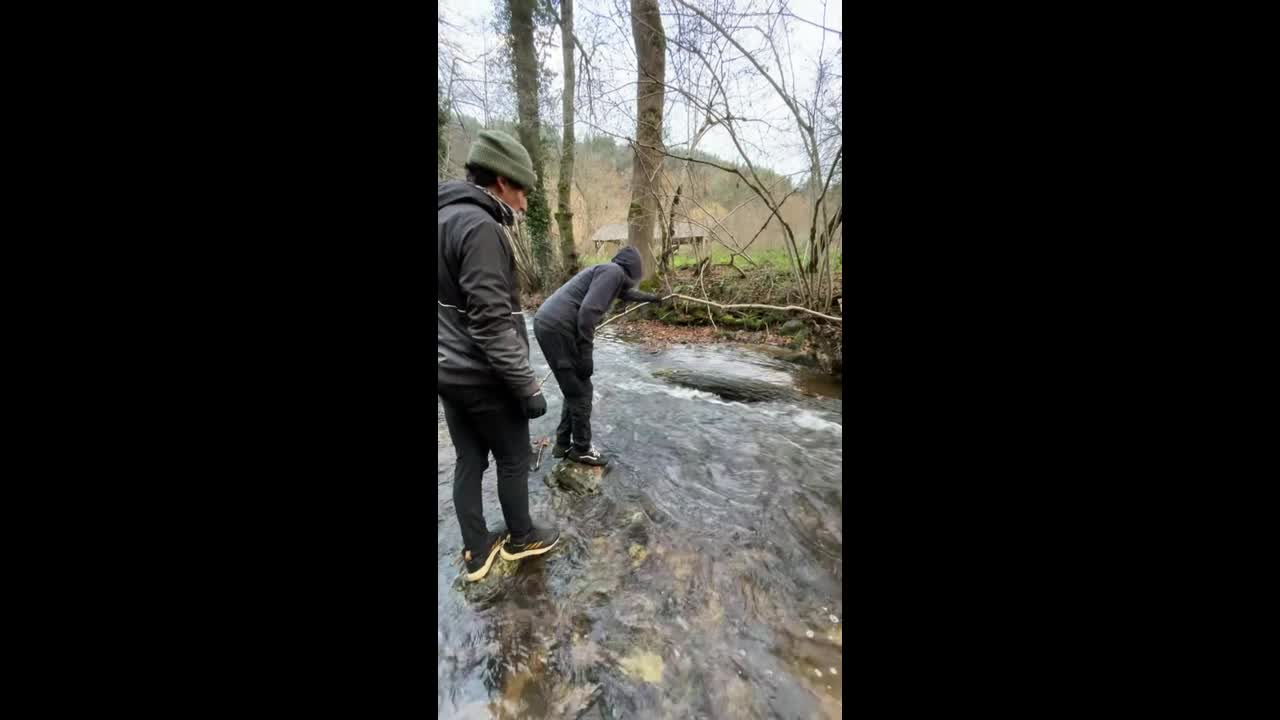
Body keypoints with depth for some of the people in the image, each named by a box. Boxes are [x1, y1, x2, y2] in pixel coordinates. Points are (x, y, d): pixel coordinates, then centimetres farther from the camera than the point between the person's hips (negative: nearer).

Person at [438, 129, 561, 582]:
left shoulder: (447, 218, 11)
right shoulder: (479, 227, -21)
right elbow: (491, 324, -26)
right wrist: (527, 386, -20)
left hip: (450, 372, 9)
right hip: (483, 377, -9)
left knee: (469, 461, 17)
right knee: (514, 459, 11)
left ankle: (477, 552, 31)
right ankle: (520, 537, 33)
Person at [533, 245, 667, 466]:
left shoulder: (609, 273, 23)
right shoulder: (614, 272, -8)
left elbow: (626, 293, 46)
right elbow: (588, 311, -21)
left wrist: (651, 298, 61)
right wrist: (586, 355, -17)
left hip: (547, 324, 10)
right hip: (557, 328, -10)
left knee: (574, 390, 18)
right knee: (581, 392, 2)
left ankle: (563, 445, 28)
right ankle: (581, 450, 17)